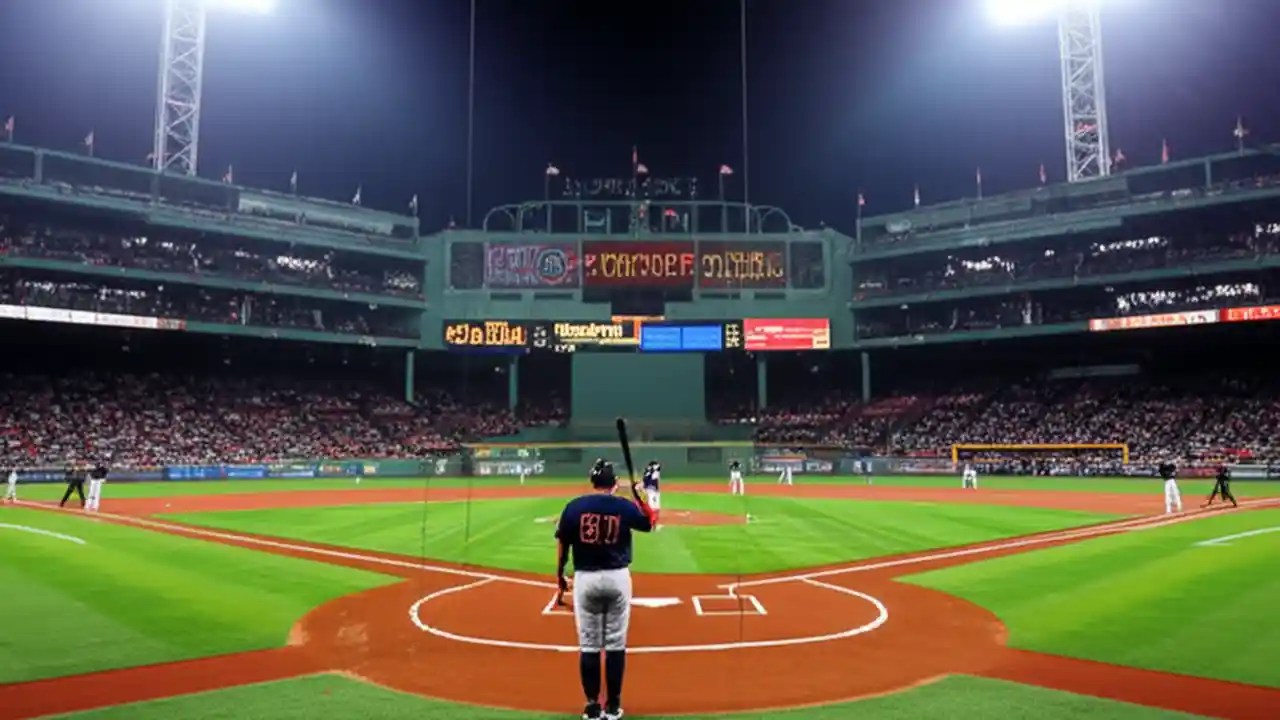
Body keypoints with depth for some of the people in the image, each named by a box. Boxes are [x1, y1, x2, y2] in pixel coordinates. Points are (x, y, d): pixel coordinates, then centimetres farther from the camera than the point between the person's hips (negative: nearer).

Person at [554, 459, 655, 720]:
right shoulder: (625, 506, -5)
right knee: (615, 644, 8)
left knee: (588, 645, 8)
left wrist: (560, 574, 15)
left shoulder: (574, 506, -4)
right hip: (617, 578, 0)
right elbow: (650, 523, 14)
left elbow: (562, 544, 1)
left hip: (585, 578, 0)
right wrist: (639, 496, 22)